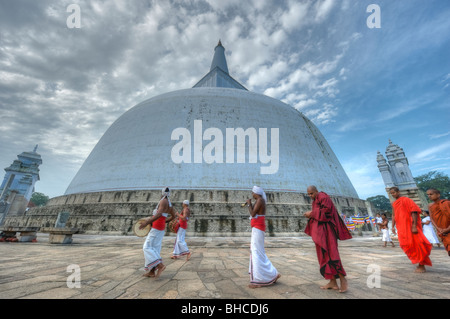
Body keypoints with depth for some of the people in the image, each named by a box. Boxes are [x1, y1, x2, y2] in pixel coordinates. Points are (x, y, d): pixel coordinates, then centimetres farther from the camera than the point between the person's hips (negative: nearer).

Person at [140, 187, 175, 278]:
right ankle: (152, 271, 15)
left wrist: (147, 222, -32)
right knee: (155, 249, 11)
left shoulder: (163, 201, -14)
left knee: (148, 247, -5)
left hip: (156, 227, -9)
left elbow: (159, 214, -29)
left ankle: (160, 265, -13)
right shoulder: (169, 204, 13)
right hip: (161, 227, 9)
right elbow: (173, 216, 24)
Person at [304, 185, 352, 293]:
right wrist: (310, 216, 1)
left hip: (326, 229, -9)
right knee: (324, 254, 7)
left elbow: (326, 210, -20)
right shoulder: (315, 201, 18)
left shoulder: (323, 197, -8)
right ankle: (333, 282, 11)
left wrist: (312, 213, -15)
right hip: (320, 231, 9)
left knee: (330, 253, -10)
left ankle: (343, 279, 2)